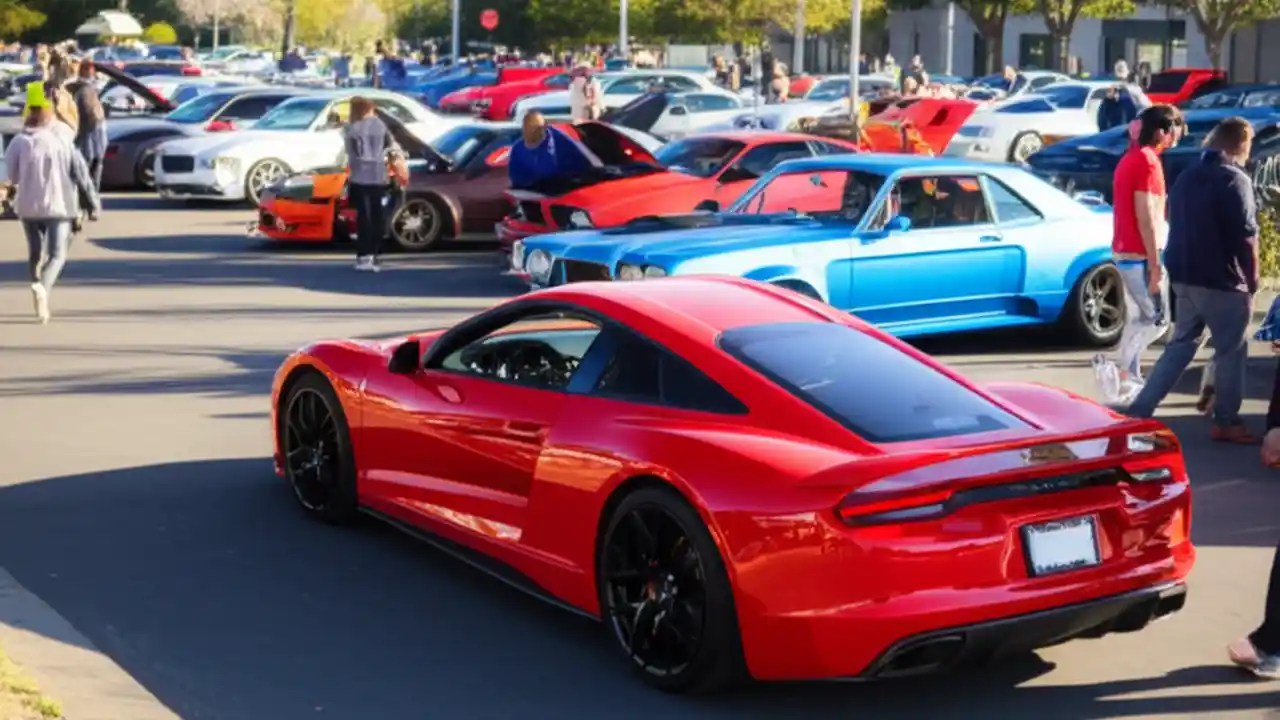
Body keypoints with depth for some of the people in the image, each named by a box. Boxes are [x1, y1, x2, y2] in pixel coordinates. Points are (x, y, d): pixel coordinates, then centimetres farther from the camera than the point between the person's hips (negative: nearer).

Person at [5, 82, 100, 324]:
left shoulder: (20, 141, -5)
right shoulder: (63, 140, -4)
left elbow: (12, 175, 1)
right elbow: (80, 173, -3)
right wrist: (93, 203, 3)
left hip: (28, 206, 2)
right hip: (59, 205, -2)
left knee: (35, 252, 20)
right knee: (57, 254, -3)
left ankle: (38, 285, 24)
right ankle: (43, 286, -30)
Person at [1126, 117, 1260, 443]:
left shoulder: (1186, 177, 11)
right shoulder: (1235, 180, -13)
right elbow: (1246, 236, -15)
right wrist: (1252, 282, -6)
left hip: (1184, 277, 8)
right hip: (1221, 281, -7)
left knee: (1181, 344, 14)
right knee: (1231, 350, 5)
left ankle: (1139, 411, 7)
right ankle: (1226, 422, 12)